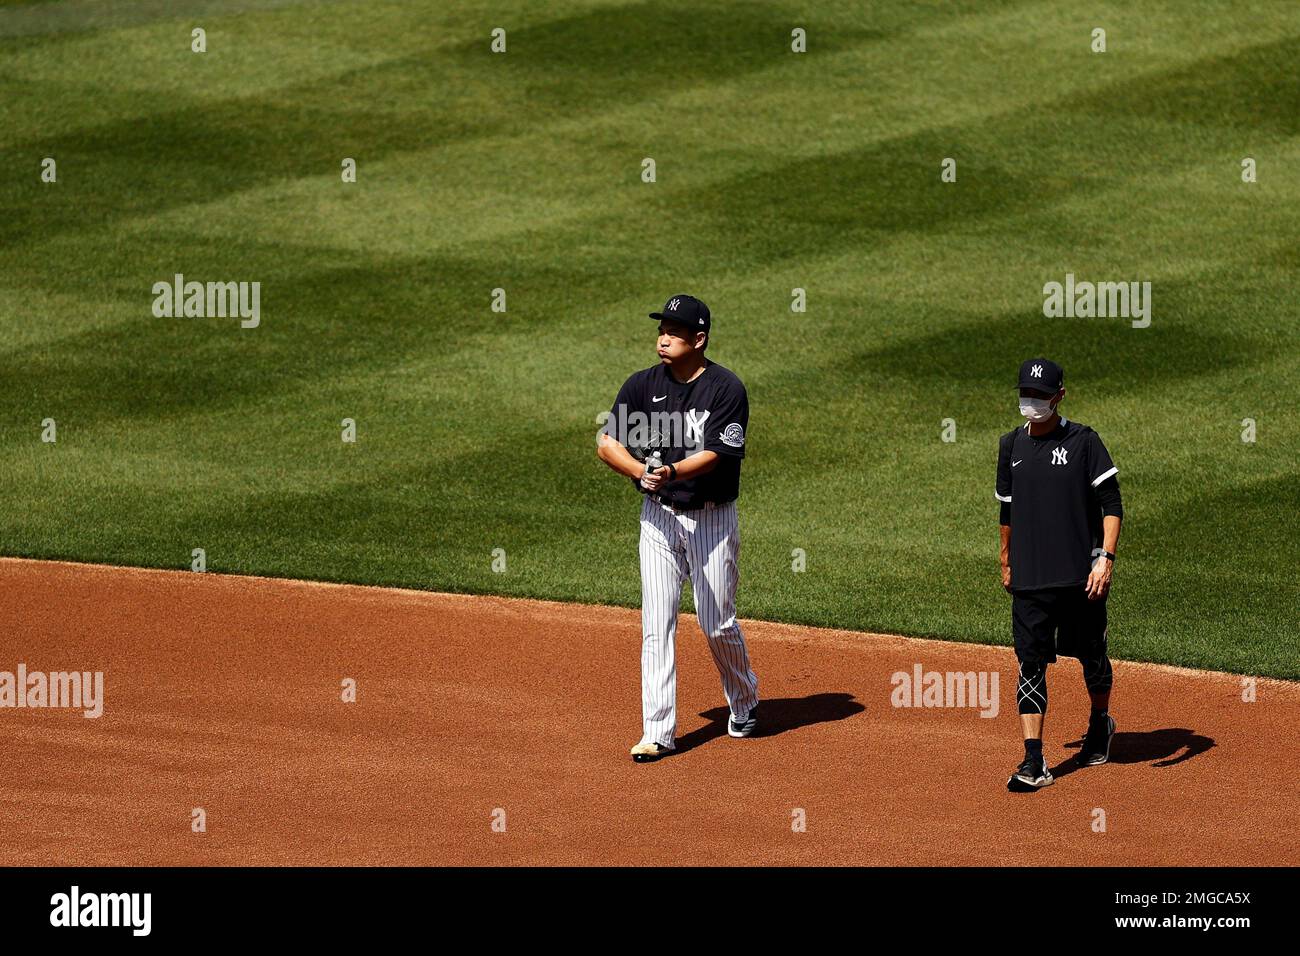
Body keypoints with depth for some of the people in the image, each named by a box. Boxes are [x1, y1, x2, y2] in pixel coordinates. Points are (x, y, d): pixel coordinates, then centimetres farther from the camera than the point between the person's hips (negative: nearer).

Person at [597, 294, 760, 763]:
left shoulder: (727, 389, -11)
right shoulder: (643, 385, 0)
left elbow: (713, 455, -19)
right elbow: (607, 443, -3)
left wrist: (672, 472, -38)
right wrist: (643, 473, -22)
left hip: (712, 517, -3)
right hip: (659, 515, 3)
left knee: (717, 622, 3)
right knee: (657, 623, -3)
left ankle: (744, 702, 30)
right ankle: (658, 732, -3)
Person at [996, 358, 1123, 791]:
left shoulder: (1083, 442, -5)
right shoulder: (1011, 446, 9)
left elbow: (1111, 504, -8)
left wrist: (1105, 558, -18)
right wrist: (1006, 562, 25)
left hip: (1081, 576, -3)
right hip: (1030, 578, 3)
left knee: (1091, 656, 12)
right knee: (1030, 664, -6)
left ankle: (1100, 723, 40)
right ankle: (1033, 762, -8)